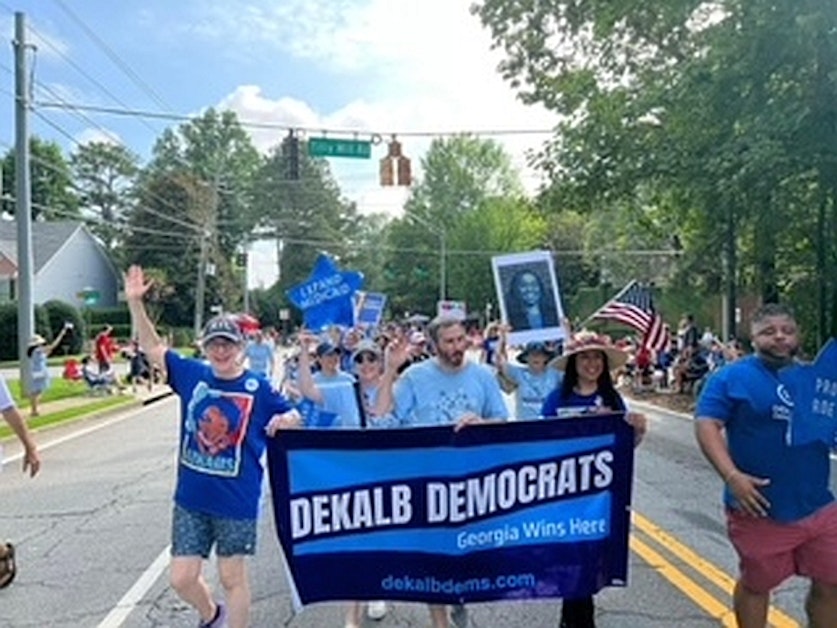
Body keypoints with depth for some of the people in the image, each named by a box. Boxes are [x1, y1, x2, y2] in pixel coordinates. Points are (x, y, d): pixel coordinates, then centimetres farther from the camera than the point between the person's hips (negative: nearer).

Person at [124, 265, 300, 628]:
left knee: (232, 578, 11)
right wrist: (135, 302, -3)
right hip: (190, 499, 4)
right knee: (181, 578, 12)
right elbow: (153, 348, 6)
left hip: (237, 501, -3)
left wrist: (285, 420, -24)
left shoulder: (258, 388, -10)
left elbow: (292, 417, 0)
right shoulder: (192, 375, -2)